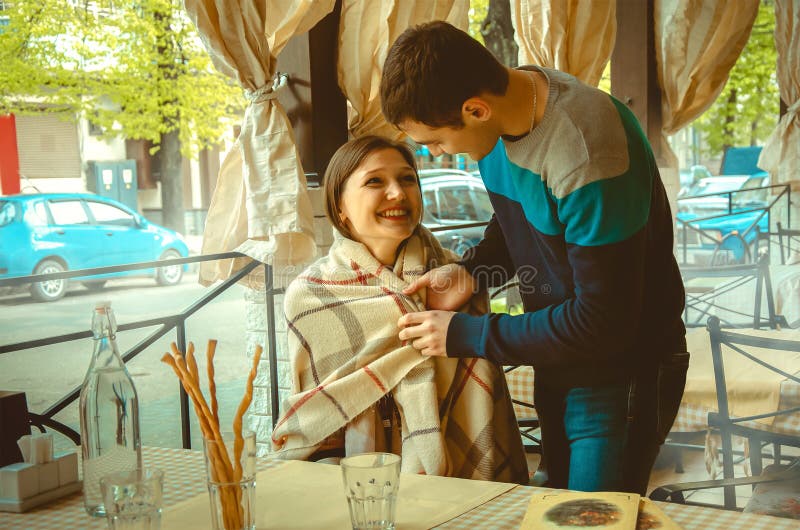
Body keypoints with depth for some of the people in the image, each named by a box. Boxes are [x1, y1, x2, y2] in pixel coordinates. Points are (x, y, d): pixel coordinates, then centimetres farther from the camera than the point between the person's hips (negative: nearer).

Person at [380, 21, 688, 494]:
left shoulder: (587, 158, -33)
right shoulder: (500, 103, -7)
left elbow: (603, 324, -27)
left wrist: (464, 335, -20)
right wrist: (473, 271, -8)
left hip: (621, 374, -8)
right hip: (557, 361, 8)